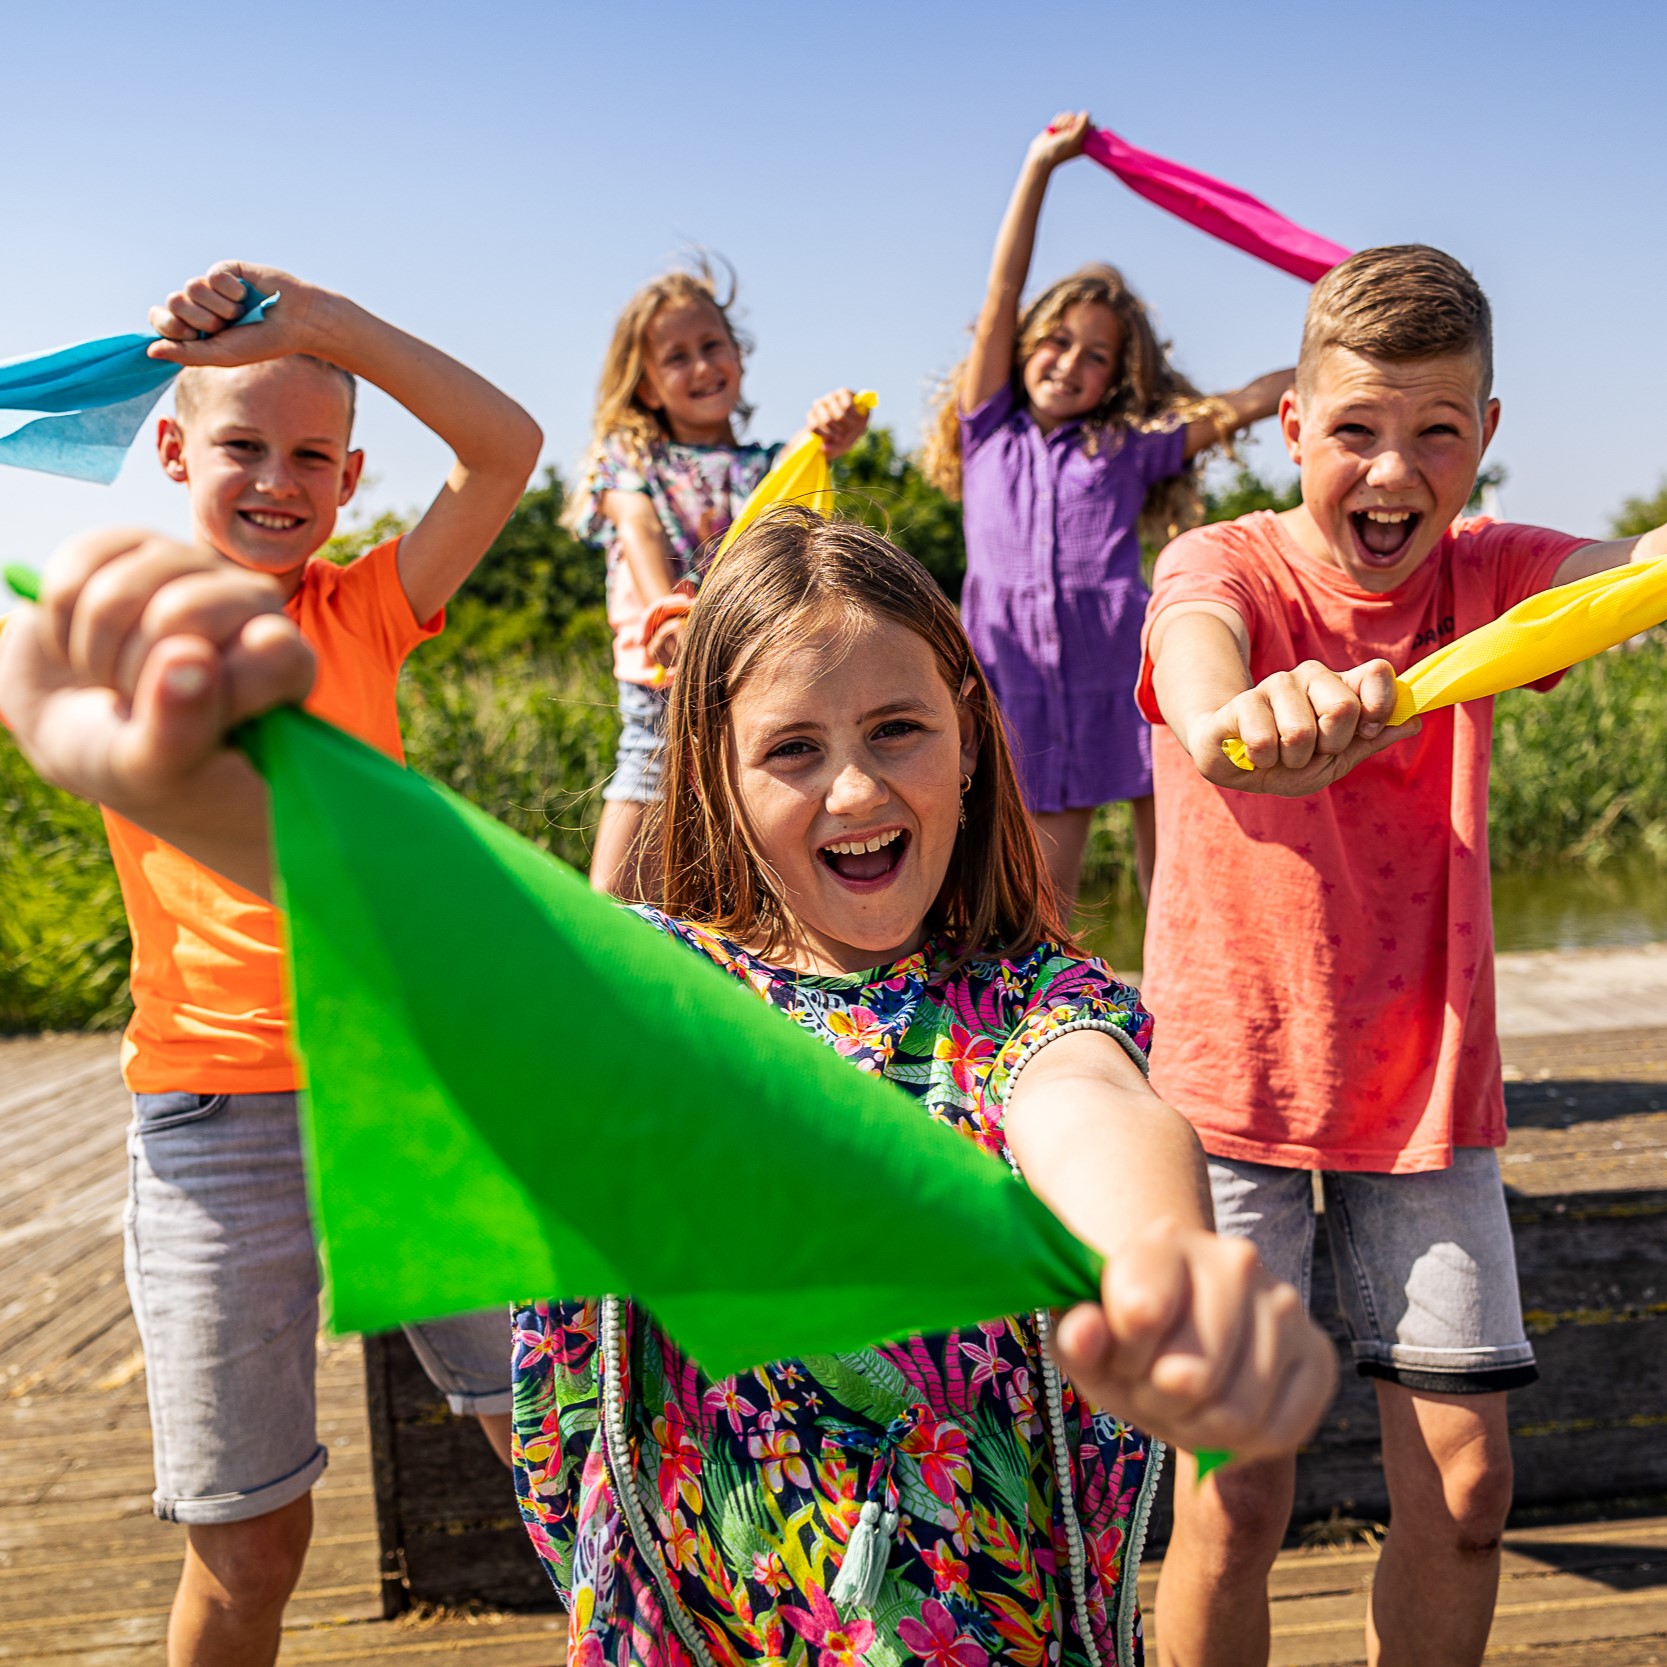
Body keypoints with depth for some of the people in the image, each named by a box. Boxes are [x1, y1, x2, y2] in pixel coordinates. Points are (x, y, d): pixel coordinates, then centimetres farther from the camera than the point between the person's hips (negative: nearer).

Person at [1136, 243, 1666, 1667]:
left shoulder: (1483, 578, 0)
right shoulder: (1225, 567, -10)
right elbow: (1196, 645, -35)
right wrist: (1240, 717, -60)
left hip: (1429, 1093, 4)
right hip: (1232, 1082, -3)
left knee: (1464, 1483, 4)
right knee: (1238, 1495, -2)